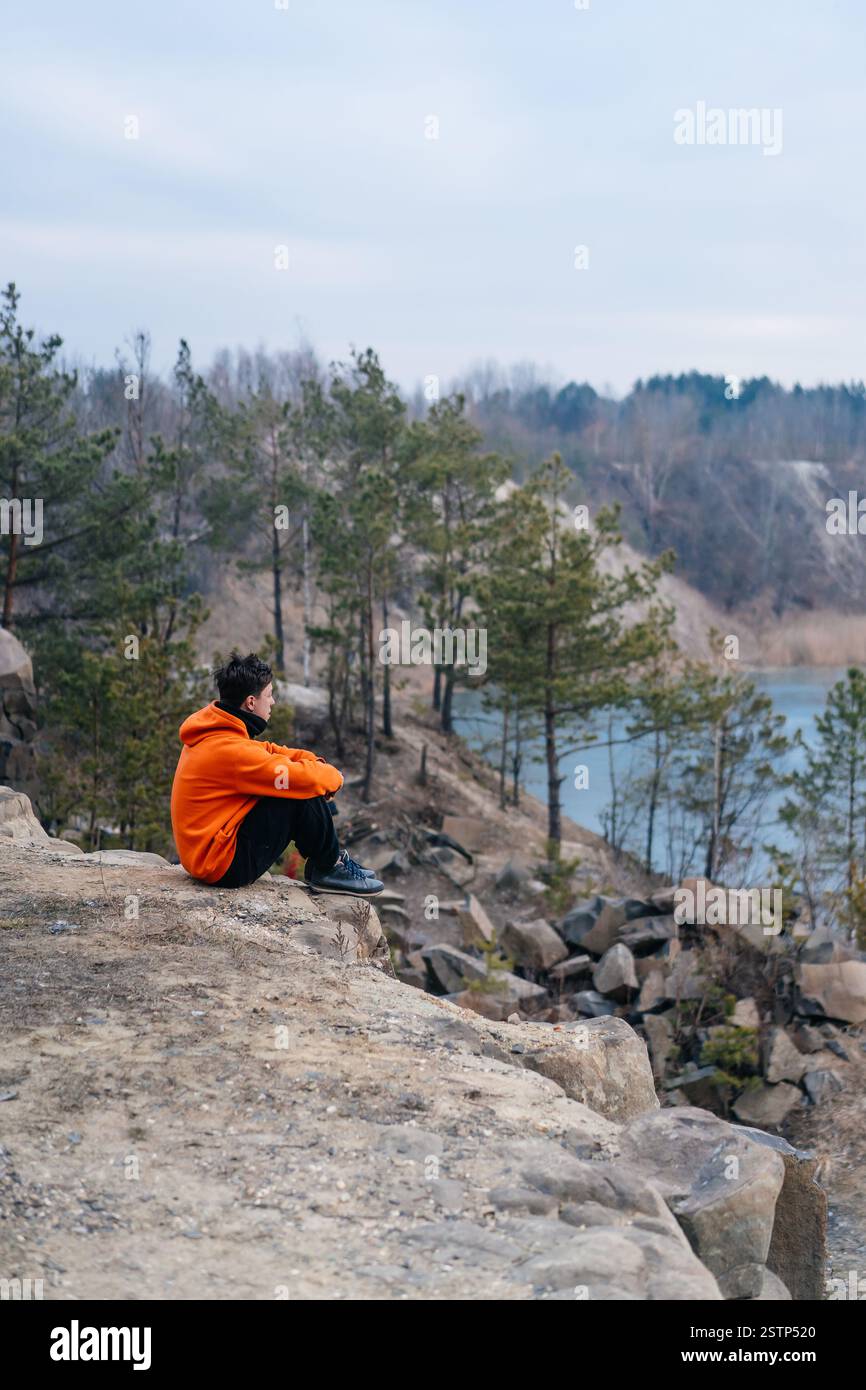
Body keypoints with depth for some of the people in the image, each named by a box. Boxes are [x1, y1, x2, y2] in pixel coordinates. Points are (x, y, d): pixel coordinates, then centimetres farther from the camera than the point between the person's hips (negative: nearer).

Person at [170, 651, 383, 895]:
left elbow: (266, 751, 16)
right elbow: (303, 777, -25)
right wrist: (333, 776, -4)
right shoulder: (231, 751, -24)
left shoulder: (211, 733, 6)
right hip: (225, 867, -10)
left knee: (302, 788, 13)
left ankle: (328, 859, 19)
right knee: (304, 793, -14)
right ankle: (329, 870, 5)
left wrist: (313, 761, 0)